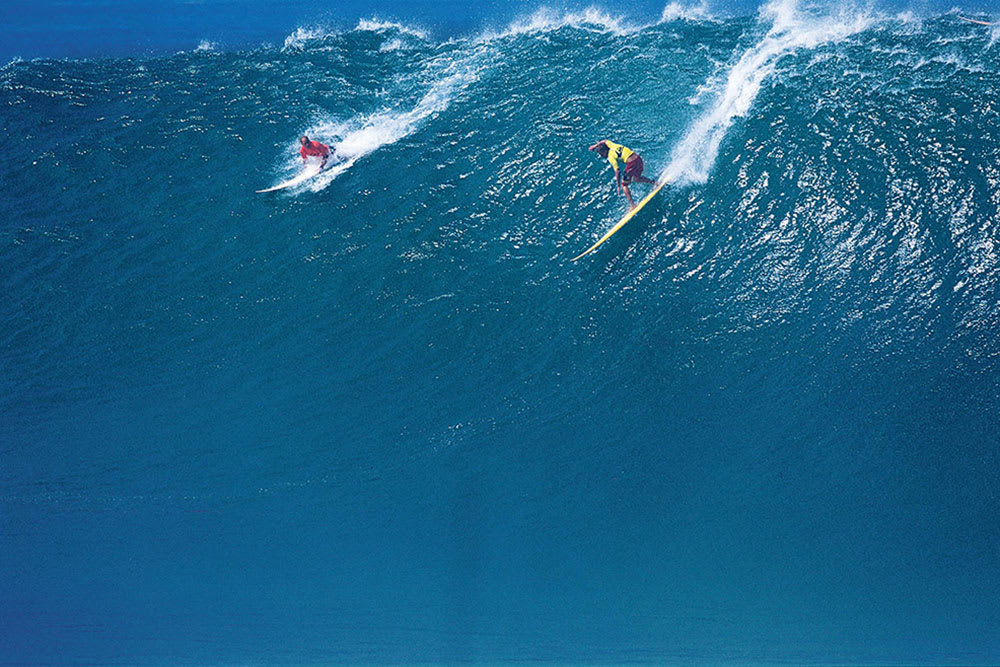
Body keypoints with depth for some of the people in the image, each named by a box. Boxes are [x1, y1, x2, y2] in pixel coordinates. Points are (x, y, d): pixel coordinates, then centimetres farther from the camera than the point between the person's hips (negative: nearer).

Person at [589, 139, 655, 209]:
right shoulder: (611, 145, 13)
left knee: (624, 185, 3)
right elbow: (605, 141, 38)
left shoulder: (611, 157, -6)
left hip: (631, 163, -8)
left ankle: (633, 205, -4)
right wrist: (595, 146, 46)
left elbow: (617, 172, -11)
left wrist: (618, 186, -7)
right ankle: (652, 182, 22)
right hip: (638, 158, 8)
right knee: (636, 179, 33)